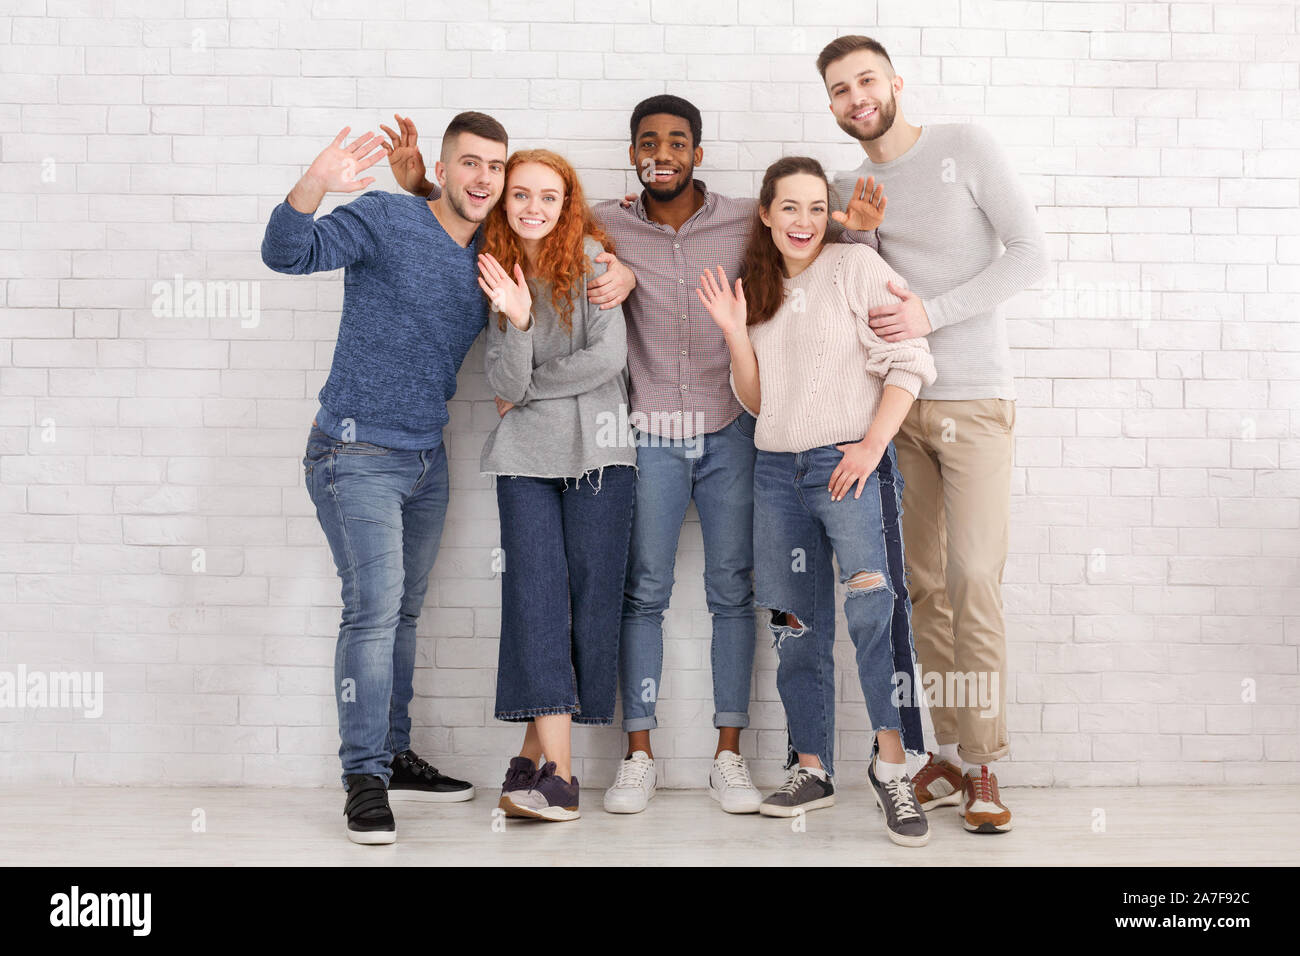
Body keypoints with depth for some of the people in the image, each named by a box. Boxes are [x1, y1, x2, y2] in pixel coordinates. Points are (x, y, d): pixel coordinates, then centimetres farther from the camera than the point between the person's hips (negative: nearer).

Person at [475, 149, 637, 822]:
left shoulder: (589, 256, -1)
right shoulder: (495, 272, 9)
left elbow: (608, 356, -10)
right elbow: (505, 384, -1)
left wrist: (529, 386, 0)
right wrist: (517, 321, -19)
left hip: (597, 449, -2)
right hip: (526, 455, 2)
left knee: (590, 596, -4)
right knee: (535, 593, -8)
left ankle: (536, 752, 4)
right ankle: (557, 768, -8)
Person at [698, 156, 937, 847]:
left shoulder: (857, 267, -1)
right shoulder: (758, 287, 15)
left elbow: (909, 362, -6)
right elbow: (756, 400, 13)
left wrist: (871, 445, -15)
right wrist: (735, 331, -1)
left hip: (849, 463, -5)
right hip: (777, 472, 5)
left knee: (873, 614, -17)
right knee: (797, 627, 9)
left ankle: (891, 765, -4)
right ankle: (812, 770, 20)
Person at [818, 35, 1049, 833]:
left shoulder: (965, 146, -1)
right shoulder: (851, 187, 12)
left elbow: (1032, 253, -7)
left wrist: (933, 312, -16)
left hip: (975, 400, -4)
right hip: (898, 404, 4)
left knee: (974, 578, -11)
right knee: (926, 584, 5)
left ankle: (984, 767, -2)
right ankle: (950, 753, 14)